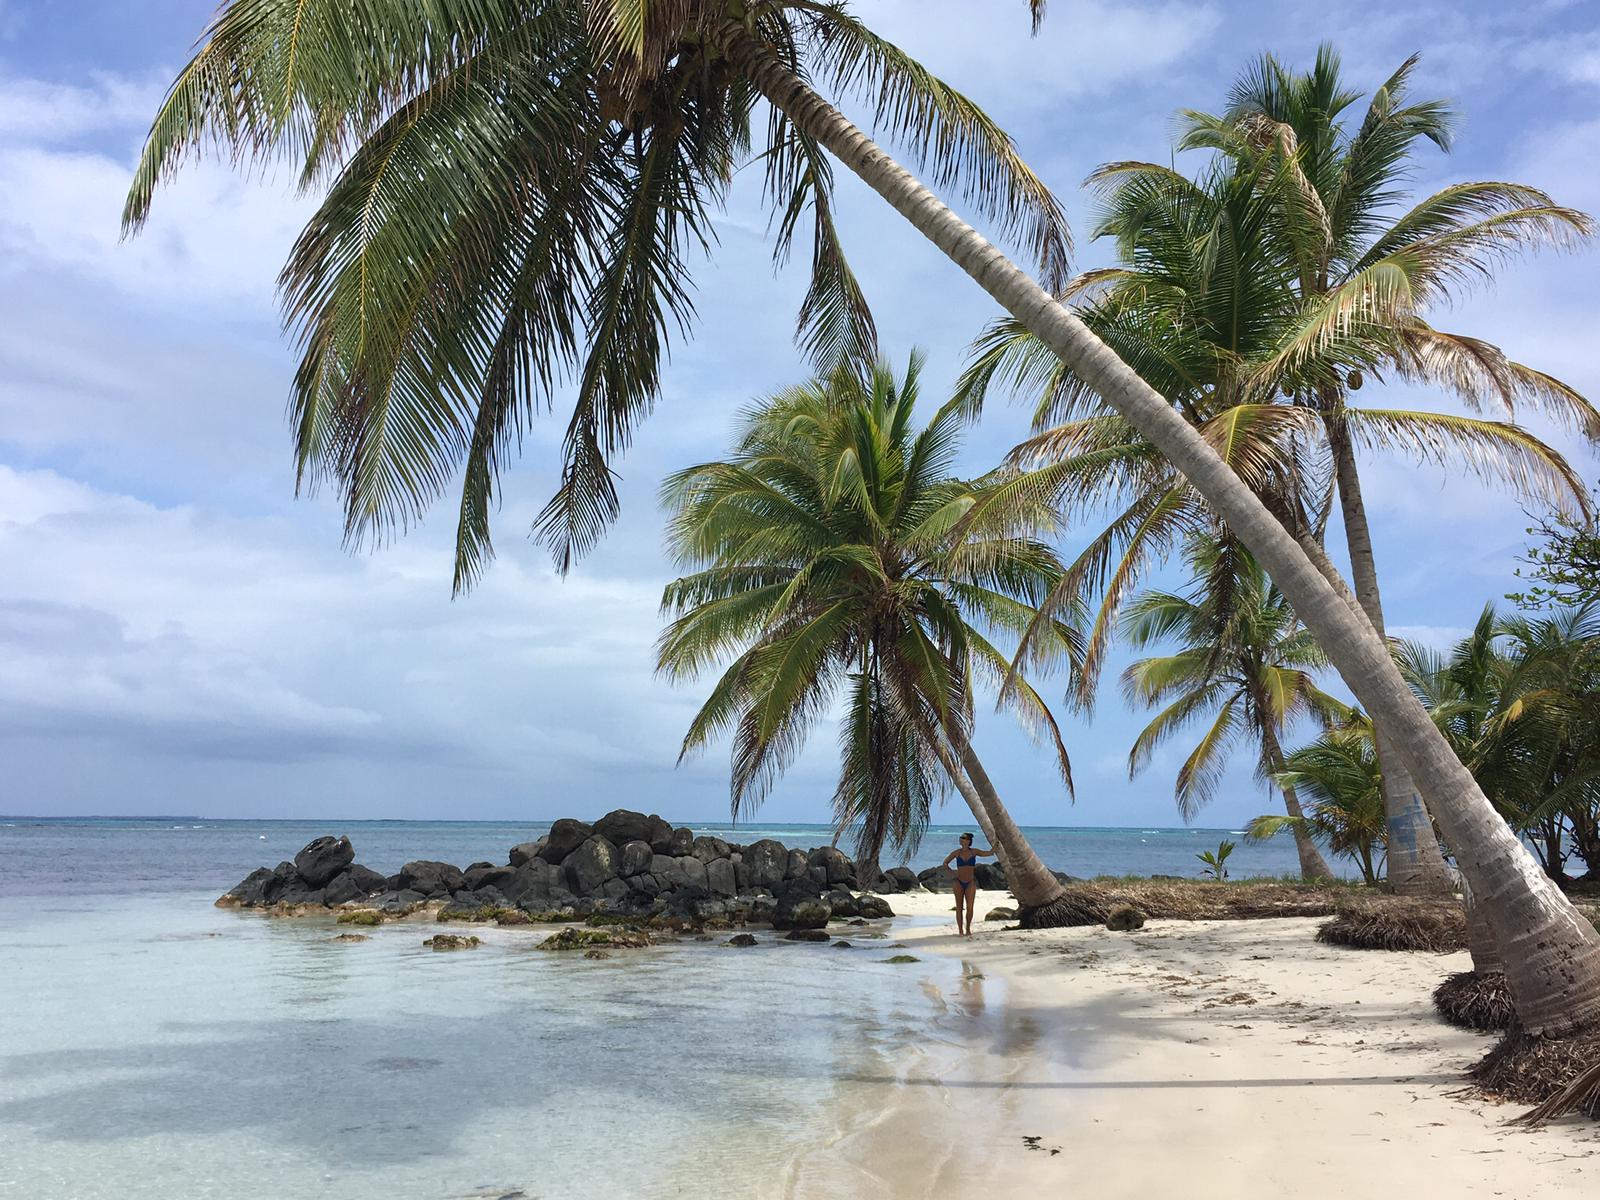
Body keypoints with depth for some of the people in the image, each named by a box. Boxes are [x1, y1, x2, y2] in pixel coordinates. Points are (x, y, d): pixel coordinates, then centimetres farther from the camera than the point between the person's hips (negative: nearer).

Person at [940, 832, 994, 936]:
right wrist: (952, 871, 0)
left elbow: (989, 853, 2)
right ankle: (960, 930, 10)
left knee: (969, 907, -9)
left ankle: (968, 929, 7)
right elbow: (945, 863, 10)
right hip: (959, 882, 0)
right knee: (959, 907, 3)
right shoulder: (956, 853, 1)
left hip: (970, 883, 0)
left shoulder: (974, 852, 2)